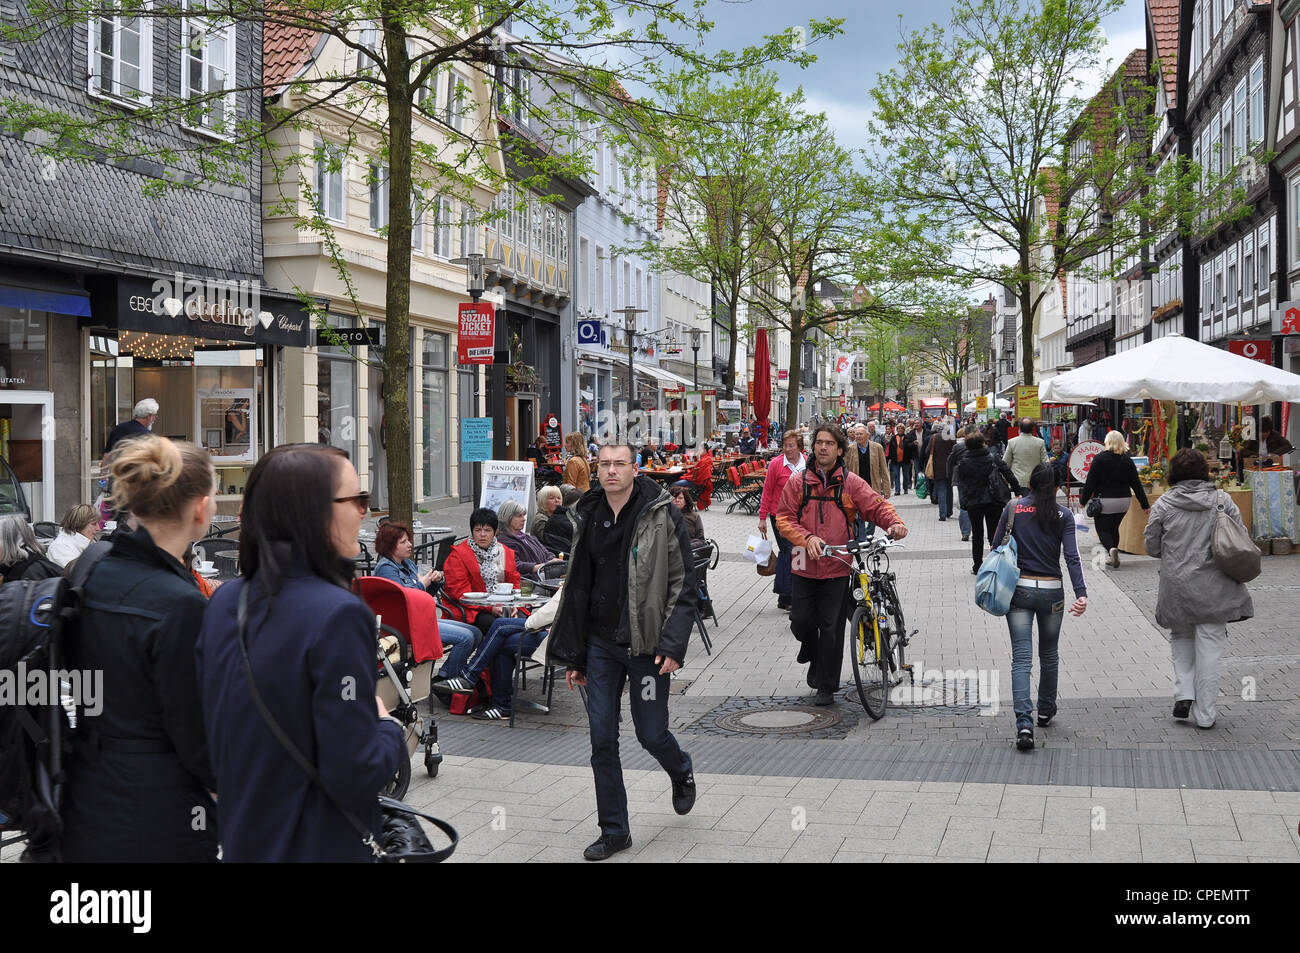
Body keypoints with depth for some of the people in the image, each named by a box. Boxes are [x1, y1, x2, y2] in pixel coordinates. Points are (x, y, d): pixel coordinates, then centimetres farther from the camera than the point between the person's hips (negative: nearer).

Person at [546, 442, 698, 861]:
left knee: (651, 734, 4)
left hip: (646, 645, -4)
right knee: (602, 739, 4)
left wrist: (673, 646, -17)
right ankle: (614, 831, 16)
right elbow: (577, 587, 12)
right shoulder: (589, 517, 6)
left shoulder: (662, 516, -9)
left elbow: (684, 585, -9)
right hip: (600, 644, 4)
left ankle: (682, 773, 39)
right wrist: (573, 655, 12)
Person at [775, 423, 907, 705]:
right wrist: (807, 538, -17)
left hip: (837, 568, -1)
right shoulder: (798, 482, 3)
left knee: (832, 629, 1)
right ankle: (810, 649, 42)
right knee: (801, 621, 5)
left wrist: (894, 523, -24)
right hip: (805, 567, 1)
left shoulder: (851, 483, 1)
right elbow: (784, 518, 0)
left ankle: (826, 687, 15)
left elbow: (877, 505, -4)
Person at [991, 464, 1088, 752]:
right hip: (1051, 591, 1)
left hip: (1019, 589, -1)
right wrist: (1081, 594, -16)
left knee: (1021, 658, -4)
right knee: (1049, 655, 20)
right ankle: (1046, 711, 36)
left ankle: (1024, 722, -18)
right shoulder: (1063, 515, -1)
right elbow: (1072, 557, -10)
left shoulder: (1013, 507, 0)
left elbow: (996, 547, -1)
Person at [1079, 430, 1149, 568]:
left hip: (1104, 501, -5)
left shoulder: (1099, 458, -9)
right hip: (1123, 501, 5)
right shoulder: (1127, 460, 3)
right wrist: (1145, 504, 8)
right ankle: (1111, 557, 20)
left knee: (1103, 529, 3)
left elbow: (1090, 482, -9)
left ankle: (1111, 549, -25)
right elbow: (1136, 483, 4)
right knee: (1114, 528, 19)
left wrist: (1083, 500, 0)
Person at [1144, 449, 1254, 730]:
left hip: (1176, 585, 0)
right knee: (1210, 647, 6)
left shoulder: (1163, 504, -3)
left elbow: (1152, 547, 2)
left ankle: (1184, 694, 7)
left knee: (1181, 637, 22)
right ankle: (1205, 714, 9)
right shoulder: (1222, 500, -1)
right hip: (1214, 588, 0)